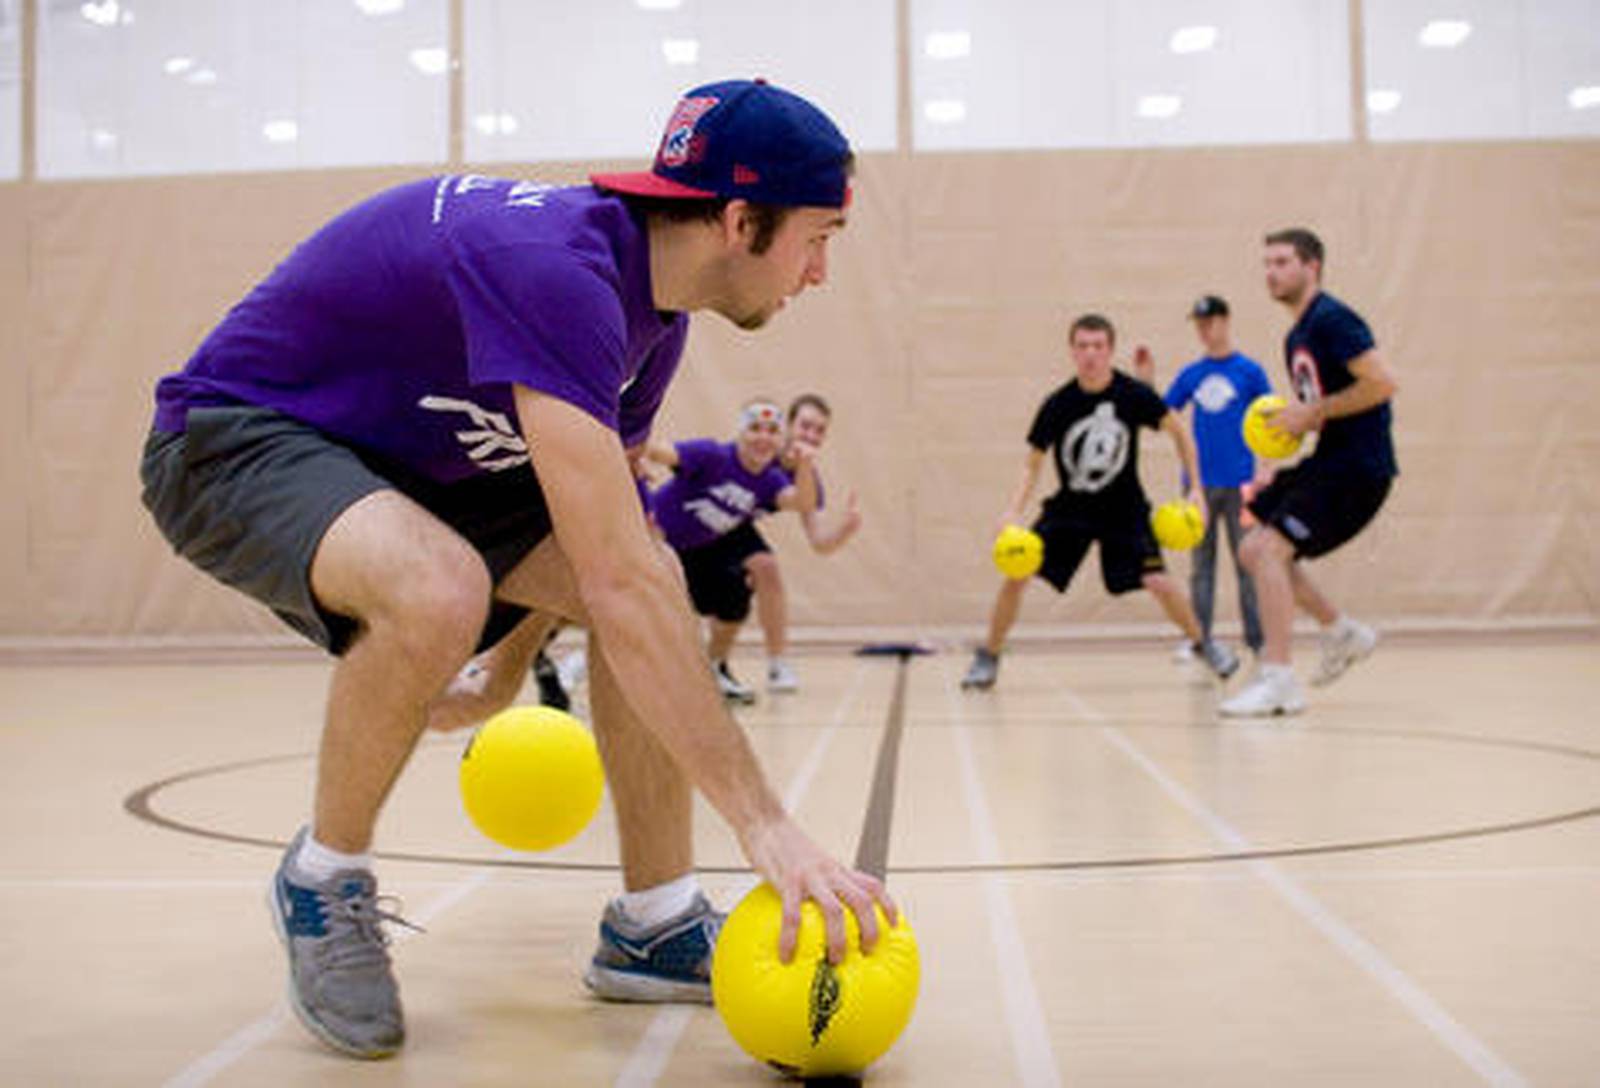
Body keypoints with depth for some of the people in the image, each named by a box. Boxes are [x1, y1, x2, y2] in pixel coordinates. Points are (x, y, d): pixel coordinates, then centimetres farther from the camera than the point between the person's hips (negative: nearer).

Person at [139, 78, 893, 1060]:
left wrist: (509, 672, 20)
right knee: (439, 592, -37)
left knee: (658, 579, -6)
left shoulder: (653, 311, -2)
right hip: (235, 437, -8)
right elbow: (614, 584, -40)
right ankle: (324, 880, -8)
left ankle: (655, 927, 3)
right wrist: (764, 822, -39)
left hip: (403, 457, 9)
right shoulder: (552, 269, -33)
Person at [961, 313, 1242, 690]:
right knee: (1016, 573, -13)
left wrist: (1196, 488, -5)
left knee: (1158, 582, -15)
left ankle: (1205, 644, 14)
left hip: (1124, 508, -1)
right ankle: (988, 658, 5)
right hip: (1070, 506, 1)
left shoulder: (1133, 394, -15)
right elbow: (1032, 465, -4)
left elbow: (1179, 431, 0)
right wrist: (1014, 511, -19)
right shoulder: (1057, 405, -13)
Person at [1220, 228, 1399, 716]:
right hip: (1327, 460, 10)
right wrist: (1292, 424, 5)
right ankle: (1342, 632, 24)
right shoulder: (1296, 337, 17)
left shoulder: (1331, 319, -13)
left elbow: (1382, 383, -22)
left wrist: (1313, 413, -18)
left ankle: (1278, 682, -14)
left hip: (1358, 465, -10)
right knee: (1253, 551, 11)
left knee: (1270, 549, -18)